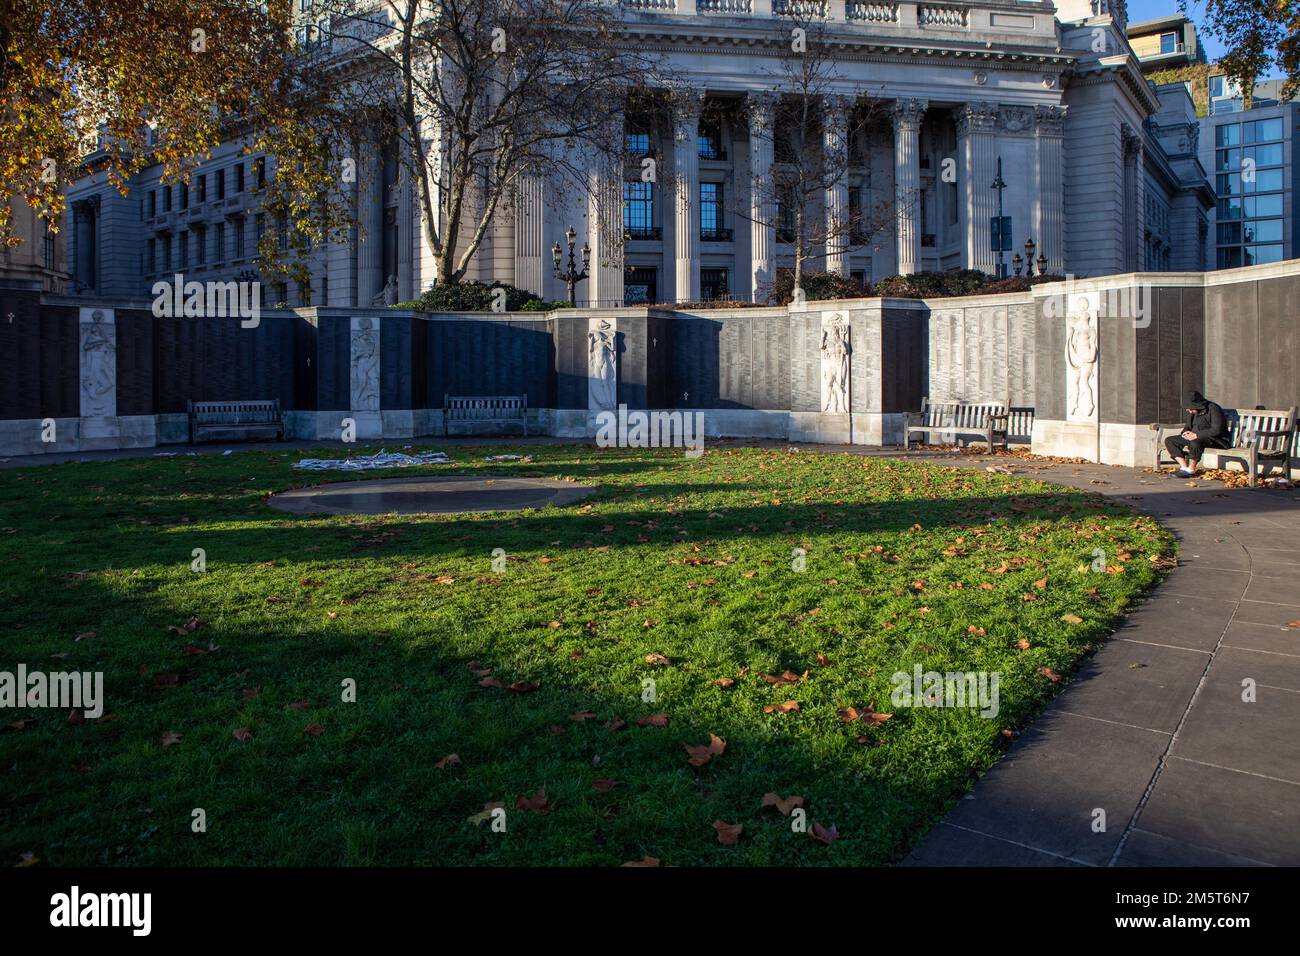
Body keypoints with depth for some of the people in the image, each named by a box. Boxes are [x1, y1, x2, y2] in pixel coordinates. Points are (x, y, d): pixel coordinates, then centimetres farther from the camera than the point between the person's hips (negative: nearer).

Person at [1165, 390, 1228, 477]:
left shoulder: (1213, 409, -15)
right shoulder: (1192, 412, 8)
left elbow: (1216, 430, -22)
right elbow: (1188, 426, 21)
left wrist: (1197, 435, -25)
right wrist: (1186, 432, -4)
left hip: (1214, 440, -8)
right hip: (1195, 438, 8)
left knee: (1195, 443, -40)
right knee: (1169, 440, -6)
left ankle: (1191, 469, -23)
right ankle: (1184, 467, -15)